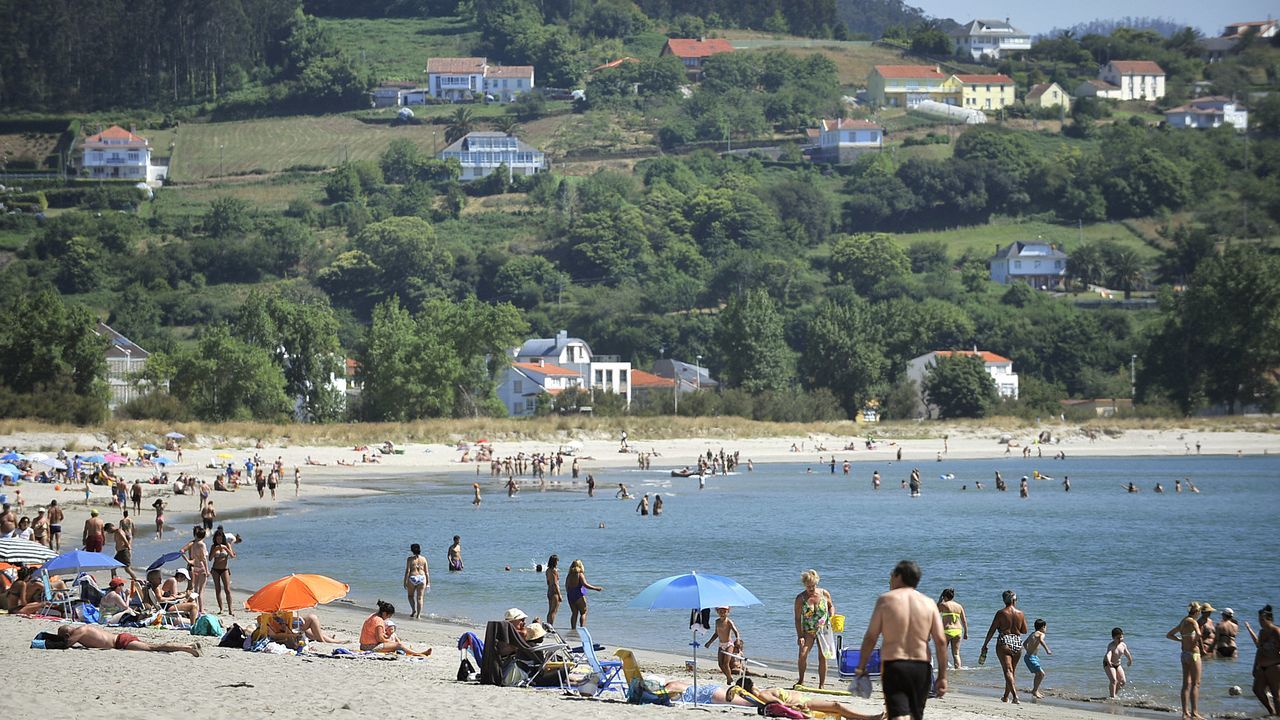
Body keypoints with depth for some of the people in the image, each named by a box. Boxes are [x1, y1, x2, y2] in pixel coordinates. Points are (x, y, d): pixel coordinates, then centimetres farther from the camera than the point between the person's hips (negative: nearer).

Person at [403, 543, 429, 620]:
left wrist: (405, 582, -3)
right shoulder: (423, 559, 3)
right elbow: (427, 572, 5)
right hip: (422, 578, 2)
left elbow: (407, 571, -8)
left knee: (411, 596, 18)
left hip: (412, 578, -2)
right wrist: (428, 582, 12)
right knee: (419, 598, 6)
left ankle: (413, 610, -1)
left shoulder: (410, 559, -6)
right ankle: (418, 614, 3)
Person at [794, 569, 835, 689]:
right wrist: (800, 636, -14)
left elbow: (831, 606, 17)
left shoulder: (824, 594, -1)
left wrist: (831, 617, -4)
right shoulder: (800, 598, -7)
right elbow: (797, 618, -7)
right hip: (808, 630, -1)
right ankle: (801, 680, 5)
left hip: (824, 629, 1)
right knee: (802, 655, -15)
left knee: (823, 657, -2)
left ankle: (821, 685, 6)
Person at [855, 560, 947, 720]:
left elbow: (870, 637, -2)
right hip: (921, 667, 3)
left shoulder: (885, 600, -1)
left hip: (893, 666, -3)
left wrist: (861, 667, 7)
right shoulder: (929, 603, 6)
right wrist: (942, 676, 3)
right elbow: (941, 640, 0)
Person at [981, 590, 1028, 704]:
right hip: (1018, 643, 4)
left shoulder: (1001, 613, -6)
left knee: (1008, 670, -10)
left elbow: (992, 630, -5)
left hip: (1004, 642, -4)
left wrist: (985, 645, 2)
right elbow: (1024, 630, 11)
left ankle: (1015, 695, -26)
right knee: (1013, 670, 17)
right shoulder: (1020, 614, 3)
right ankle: (1006, 696, 26)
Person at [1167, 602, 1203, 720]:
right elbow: (1198, 634, -33)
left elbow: (1169, 635, 20)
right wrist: (1197, 640, -12)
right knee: (1196, 684, -4)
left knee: (1186, 684, 10)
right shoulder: (1192, 621, -13)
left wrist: (1181, 640, 12)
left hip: (1184, 654, 8)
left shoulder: (1183, 622, 11)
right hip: (1193, 654, -8)